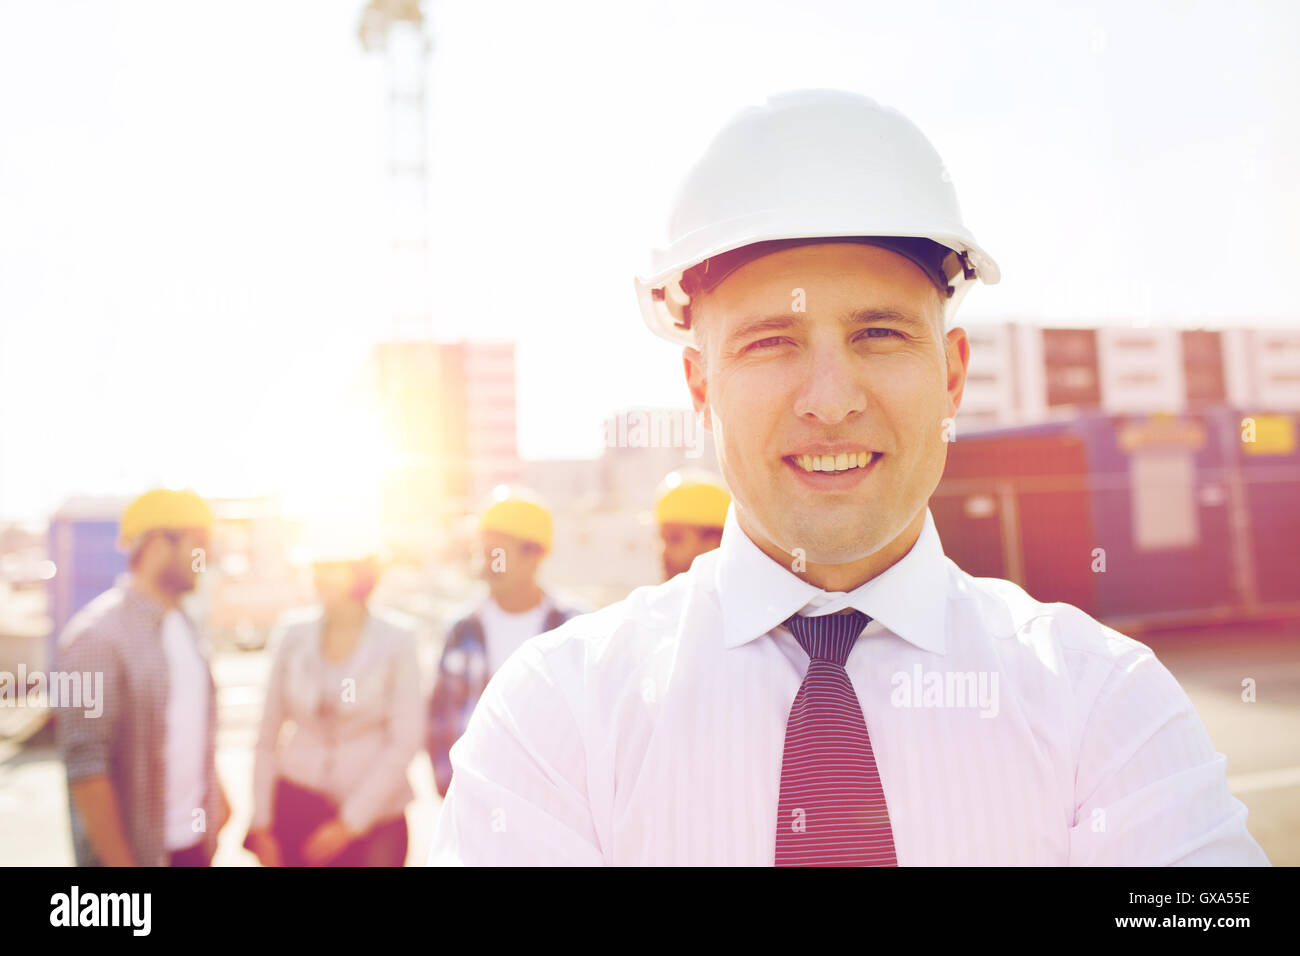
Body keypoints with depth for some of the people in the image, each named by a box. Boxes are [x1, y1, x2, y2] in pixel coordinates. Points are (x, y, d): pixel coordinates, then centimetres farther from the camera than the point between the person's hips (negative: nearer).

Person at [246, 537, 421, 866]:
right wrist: (261, 825, 5)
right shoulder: (292, 631, -1)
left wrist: (348, 823, -8)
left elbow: (405, 742, -8)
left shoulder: (396, 638, -9)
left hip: (372, 811, -2)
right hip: (296, 800, 2)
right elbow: (268, 734, 5)